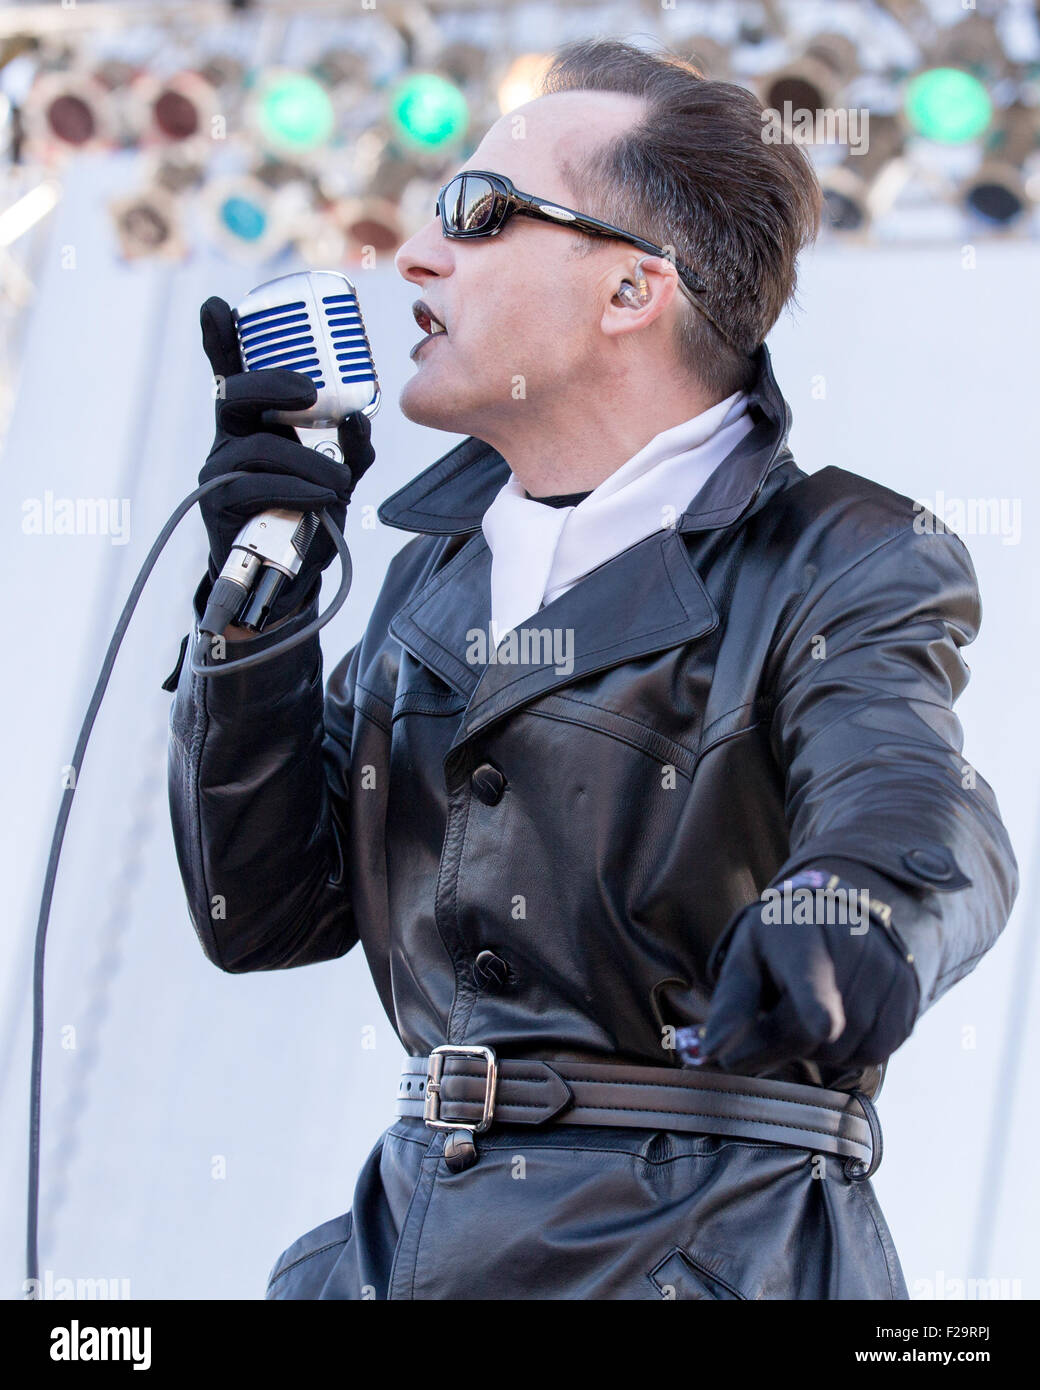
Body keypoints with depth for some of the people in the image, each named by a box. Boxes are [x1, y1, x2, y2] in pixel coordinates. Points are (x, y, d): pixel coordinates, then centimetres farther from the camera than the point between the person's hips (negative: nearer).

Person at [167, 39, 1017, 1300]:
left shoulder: (838, 572, -3)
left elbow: (921, 826, -23)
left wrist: (847, 915, -46)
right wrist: (257, 603, 1)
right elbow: (262, 916, 13)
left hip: (699, 1245, -4)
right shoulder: (441, 570, 16)